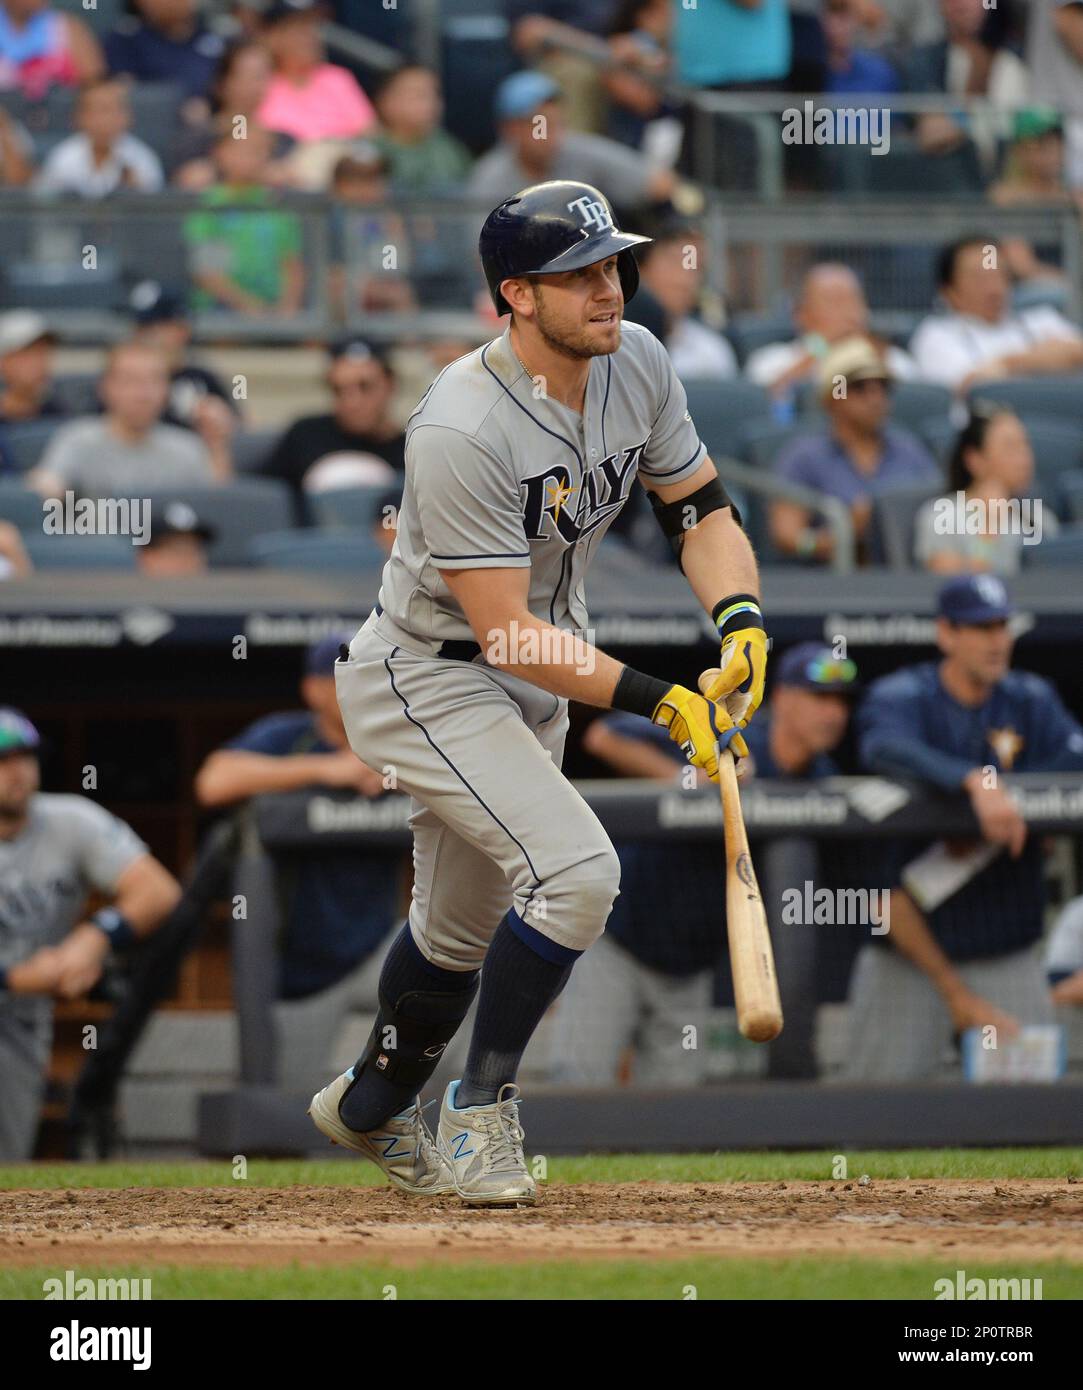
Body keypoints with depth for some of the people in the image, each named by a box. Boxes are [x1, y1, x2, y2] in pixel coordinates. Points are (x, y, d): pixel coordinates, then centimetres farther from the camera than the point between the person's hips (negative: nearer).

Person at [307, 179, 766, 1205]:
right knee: (576, 869, -23)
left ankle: (370, 1108, 45)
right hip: (426, 683, -8)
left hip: (531, 686, 8)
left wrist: (740, 621, -18)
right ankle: (479, 1111, -8)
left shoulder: (635, 363, -8)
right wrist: (656, 701, -32)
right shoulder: (463, 430, -32)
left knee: (466, 923, 21)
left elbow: (699, 507, 2)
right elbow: (504, 629, -30)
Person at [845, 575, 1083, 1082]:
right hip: (910, 953, -3)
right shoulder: (900, 696, -6)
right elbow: (886, 750, -30)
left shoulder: (1032, 701, 6)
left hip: (1008, 958, 3)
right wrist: (978, 781, -45)